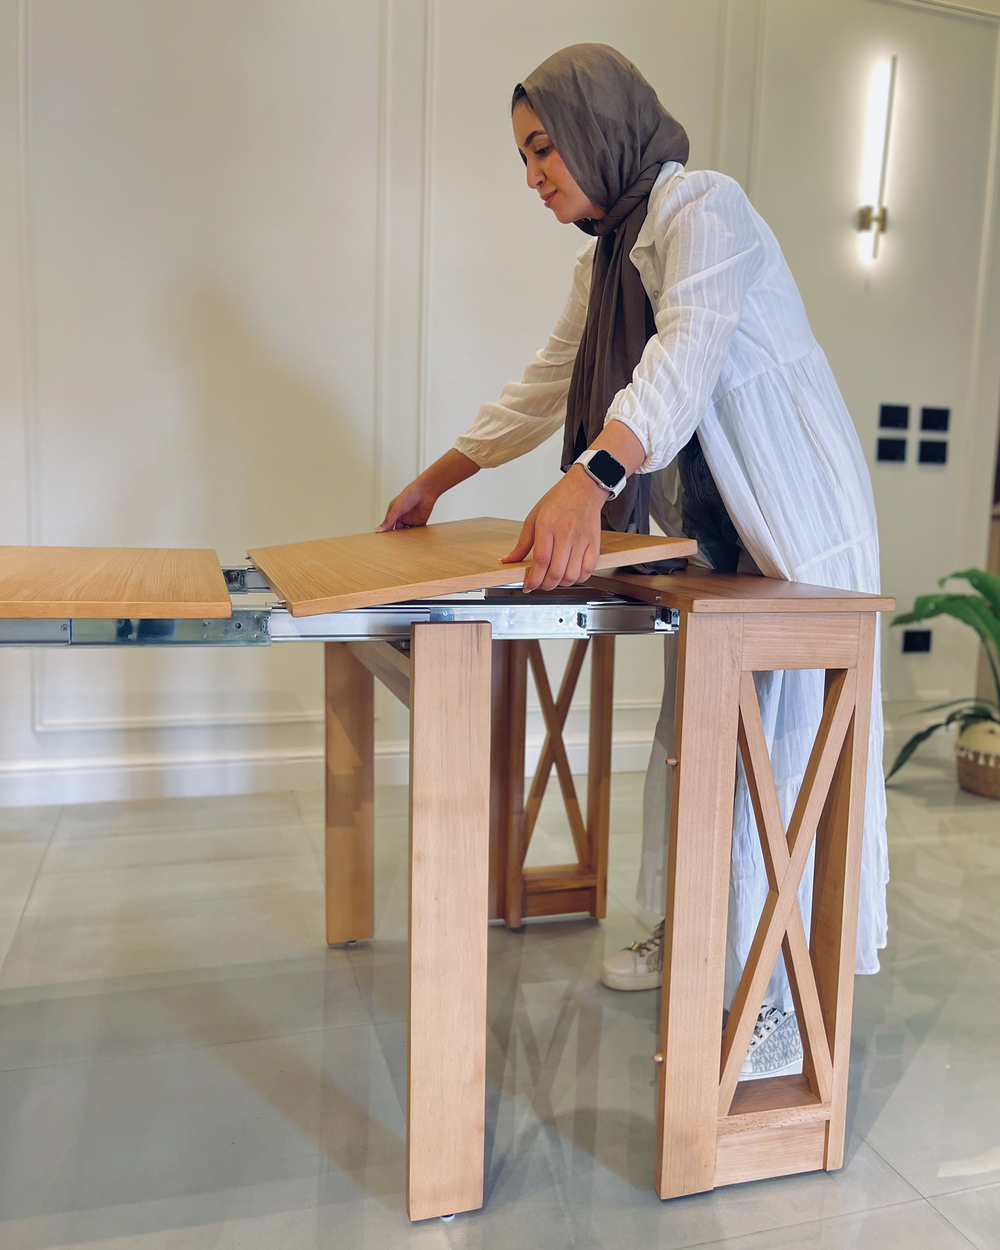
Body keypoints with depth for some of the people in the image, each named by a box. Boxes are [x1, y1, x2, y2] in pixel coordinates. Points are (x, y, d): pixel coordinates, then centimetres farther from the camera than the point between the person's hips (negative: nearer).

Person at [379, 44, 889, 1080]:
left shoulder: (703, 205, -13)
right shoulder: (605, 258, 14)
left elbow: (686, 356, -31)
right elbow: (543, 388, 20)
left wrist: (590, 480, -47)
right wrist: (437, 479, 21)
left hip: (794, 526, -9)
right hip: (708, 536, 9)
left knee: (773, 754, -7)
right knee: (687, 740, 14)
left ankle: (778, 1008, 6)